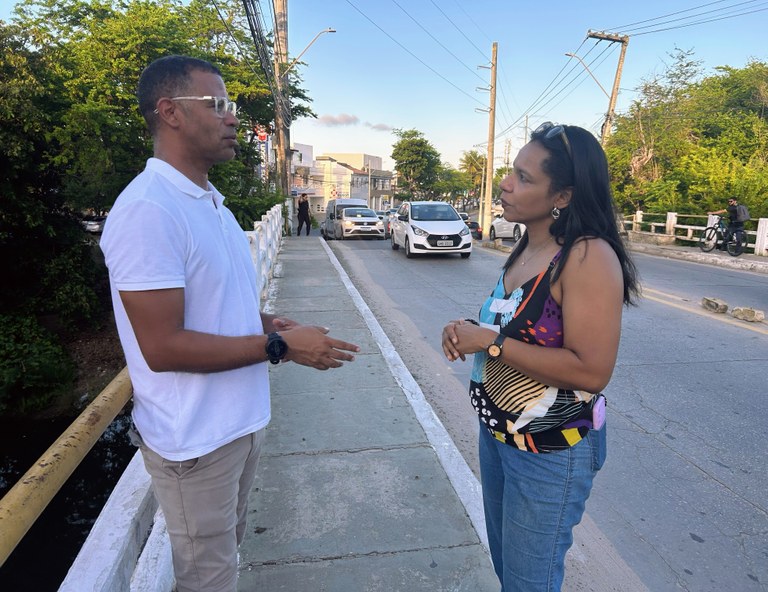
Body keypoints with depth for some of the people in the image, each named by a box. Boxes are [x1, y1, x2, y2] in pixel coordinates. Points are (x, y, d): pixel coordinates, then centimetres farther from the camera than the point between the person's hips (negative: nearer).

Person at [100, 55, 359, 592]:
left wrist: (270, 323, -1)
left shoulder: (211, 203, 9)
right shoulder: (148, 209, -22)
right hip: (195, 440, -8)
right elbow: (162, 347, -25)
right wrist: (279, 347, -21)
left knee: (228, 548, 26)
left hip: (242, 420, 8)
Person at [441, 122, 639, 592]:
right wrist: (470, 330, -6)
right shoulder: (527, 247, 3)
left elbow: (592, 371, -28)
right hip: (497, 432, 8)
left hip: (551, 452, -8)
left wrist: (490, 342, -26)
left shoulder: (589, 256, -24)